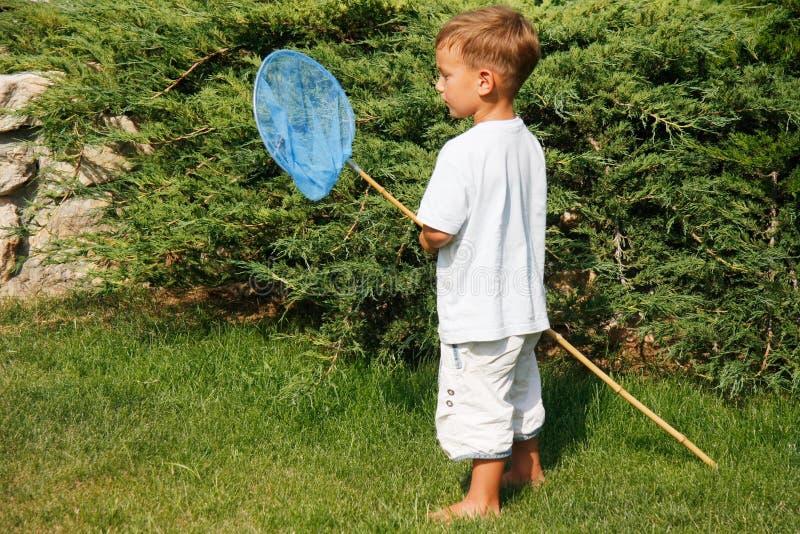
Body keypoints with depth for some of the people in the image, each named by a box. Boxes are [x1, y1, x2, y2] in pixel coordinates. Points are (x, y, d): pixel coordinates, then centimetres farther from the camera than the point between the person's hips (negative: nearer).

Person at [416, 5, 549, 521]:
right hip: (523, 302, 9)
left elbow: (438, 231, -24)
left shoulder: (463, 152, -24)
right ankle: (528, 467, 42)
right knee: (520, 389, 25)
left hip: (479, 313, -9)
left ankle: (482, 499, 14)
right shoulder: (529, 144, 2)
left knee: (477, 402, 4)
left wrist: (426, 240, -1)